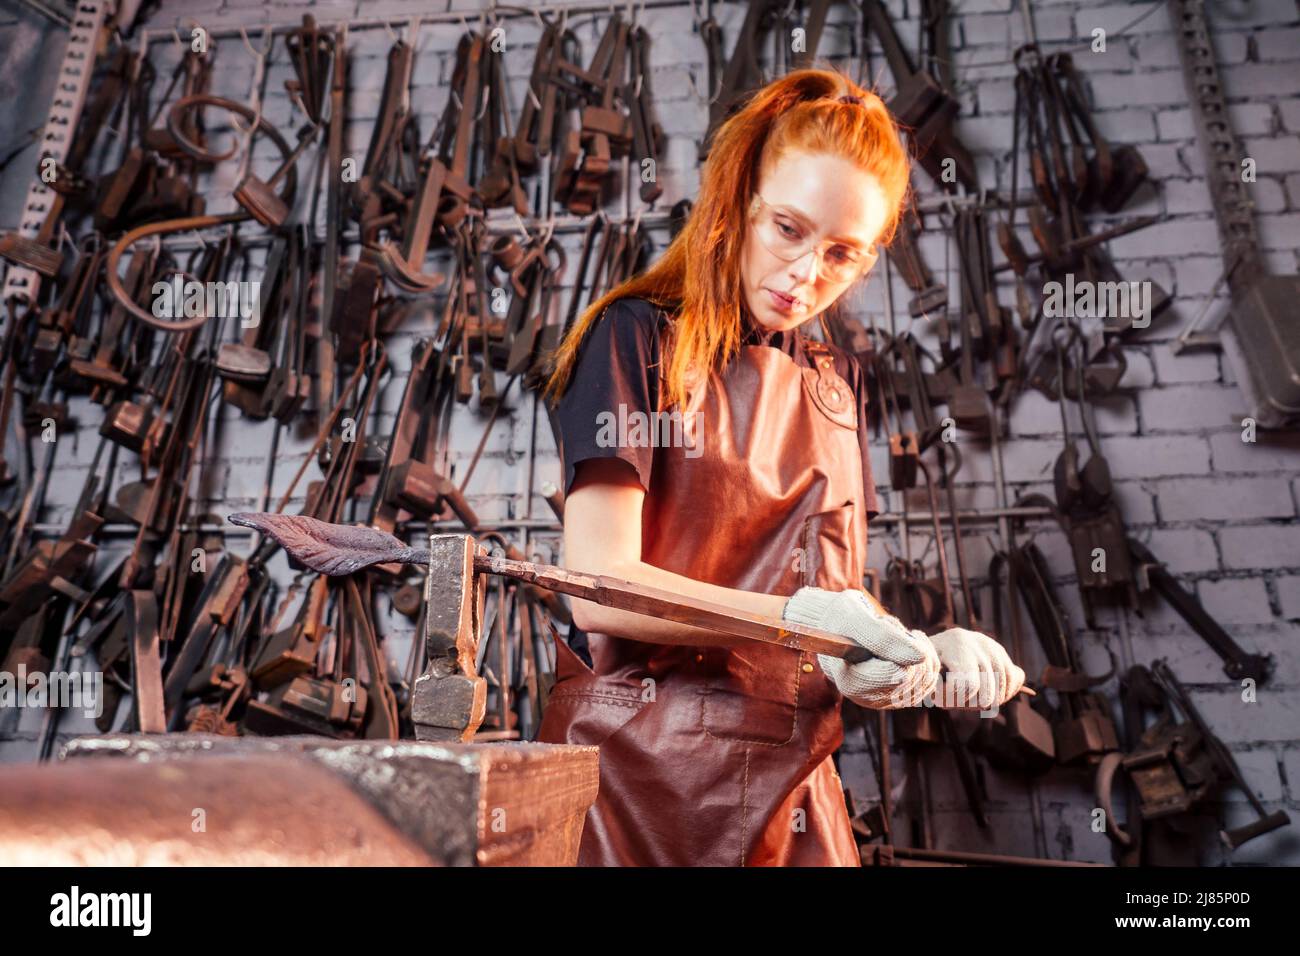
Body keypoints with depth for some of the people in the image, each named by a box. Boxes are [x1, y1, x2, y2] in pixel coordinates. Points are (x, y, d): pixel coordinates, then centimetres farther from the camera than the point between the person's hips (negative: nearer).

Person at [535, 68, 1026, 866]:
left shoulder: (837, 383, 12)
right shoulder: (638, 337, -7)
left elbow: (841, 597, 14)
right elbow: (602, 590, -16)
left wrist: (925, 651, -4)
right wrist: (796, 619, -24)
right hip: (643, 769, -5)